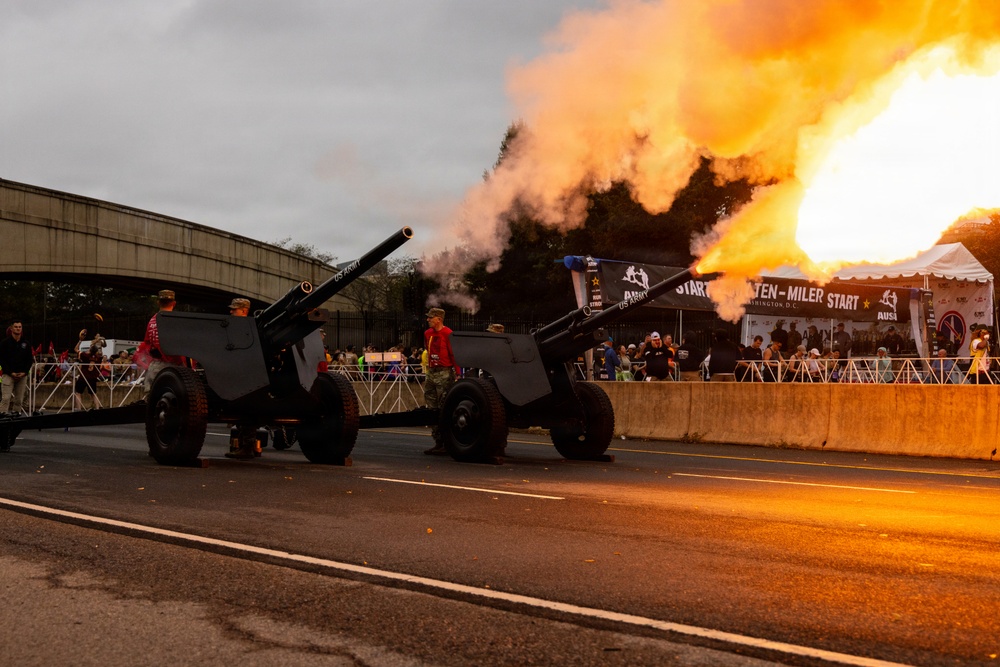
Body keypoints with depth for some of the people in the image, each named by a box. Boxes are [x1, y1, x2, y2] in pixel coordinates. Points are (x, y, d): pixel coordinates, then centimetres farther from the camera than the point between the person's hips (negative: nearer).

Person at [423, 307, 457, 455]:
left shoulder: (447, 334, -11)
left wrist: (457, 375, -17)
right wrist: (429, 368, 18)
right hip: (431, 373, 8)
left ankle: (447, 444, -3)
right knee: (432, 408, 10)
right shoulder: (428, 333, 12)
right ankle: (438, 443, 17)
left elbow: (454, 355, -13)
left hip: (444, 373, -8)